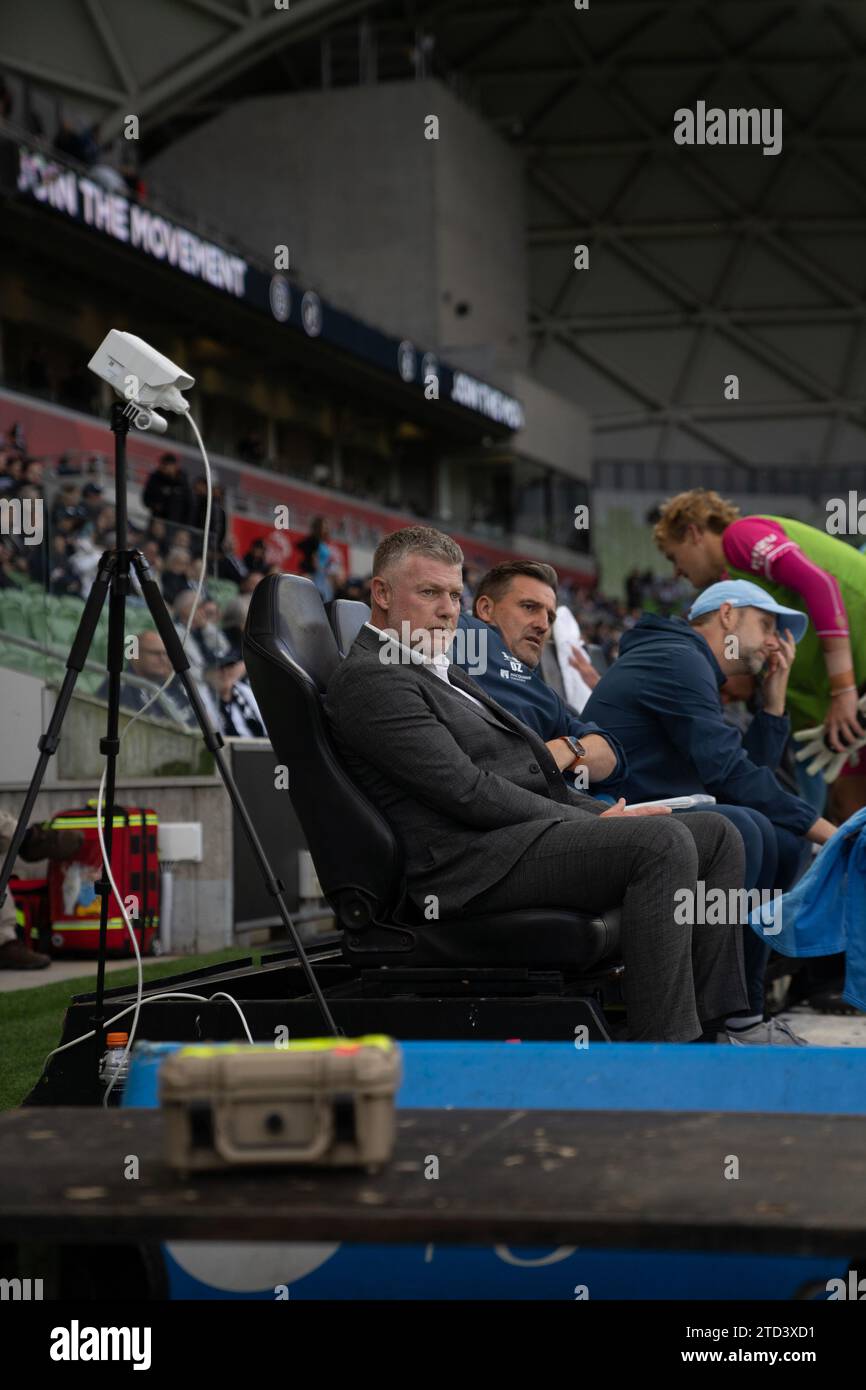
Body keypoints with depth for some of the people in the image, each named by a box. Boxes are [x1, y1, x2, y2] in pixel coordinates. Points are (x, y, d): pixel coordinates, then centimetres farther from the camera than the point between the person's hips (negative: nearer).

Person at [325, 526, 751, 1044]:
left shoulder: (441, 672, 26)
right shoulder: (369, 679, -7)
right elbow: (467, 791, -15)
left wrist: (607, 812, 5)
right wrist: (592, 823, -10)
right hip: (474, 864, -10)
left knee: (717, 834, 4)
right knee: (663, 841, -27)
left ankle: (713, 1030, -1)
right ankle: (663, 1046, -27)